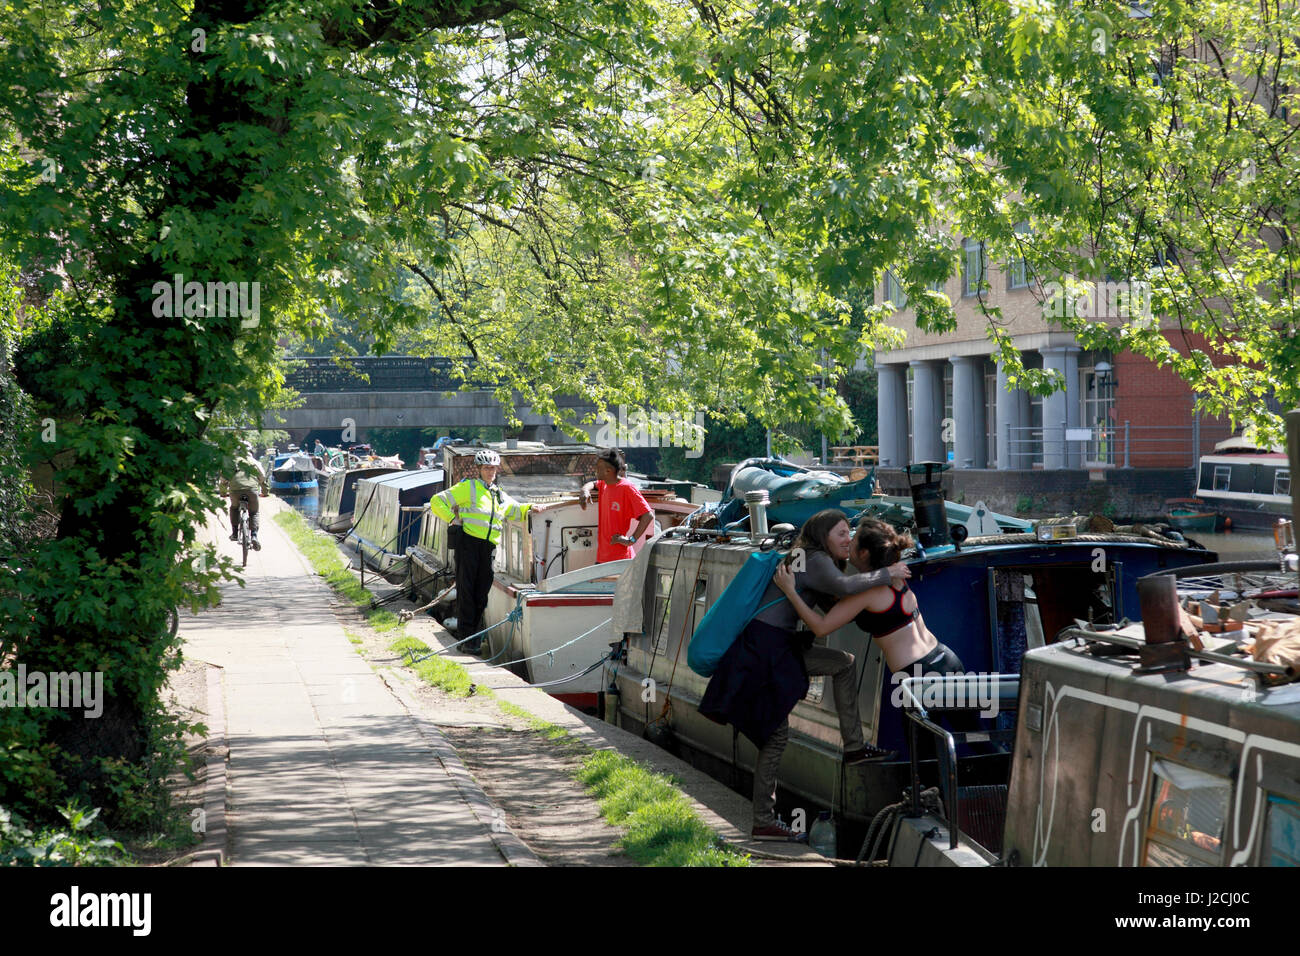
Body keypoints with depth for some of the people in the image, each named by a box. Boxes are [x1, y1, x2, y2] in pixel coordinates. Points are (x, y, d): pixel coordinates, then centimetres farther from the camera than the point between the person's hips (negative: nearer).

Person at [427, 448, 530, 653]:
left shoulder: (501, 496, 21)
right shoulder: (468, 487, 3)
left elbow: (517, 511, 37)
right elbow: (437, 501, 1)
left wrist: (531, 508, 18)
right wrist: (453, 518, -7)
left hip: (488, 548, 5)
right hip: (468, 543, -5)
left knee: (482, 592, 4)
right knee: (466, 589, -8)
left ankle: (476, 634, 12)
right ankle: (467, 636, -6)